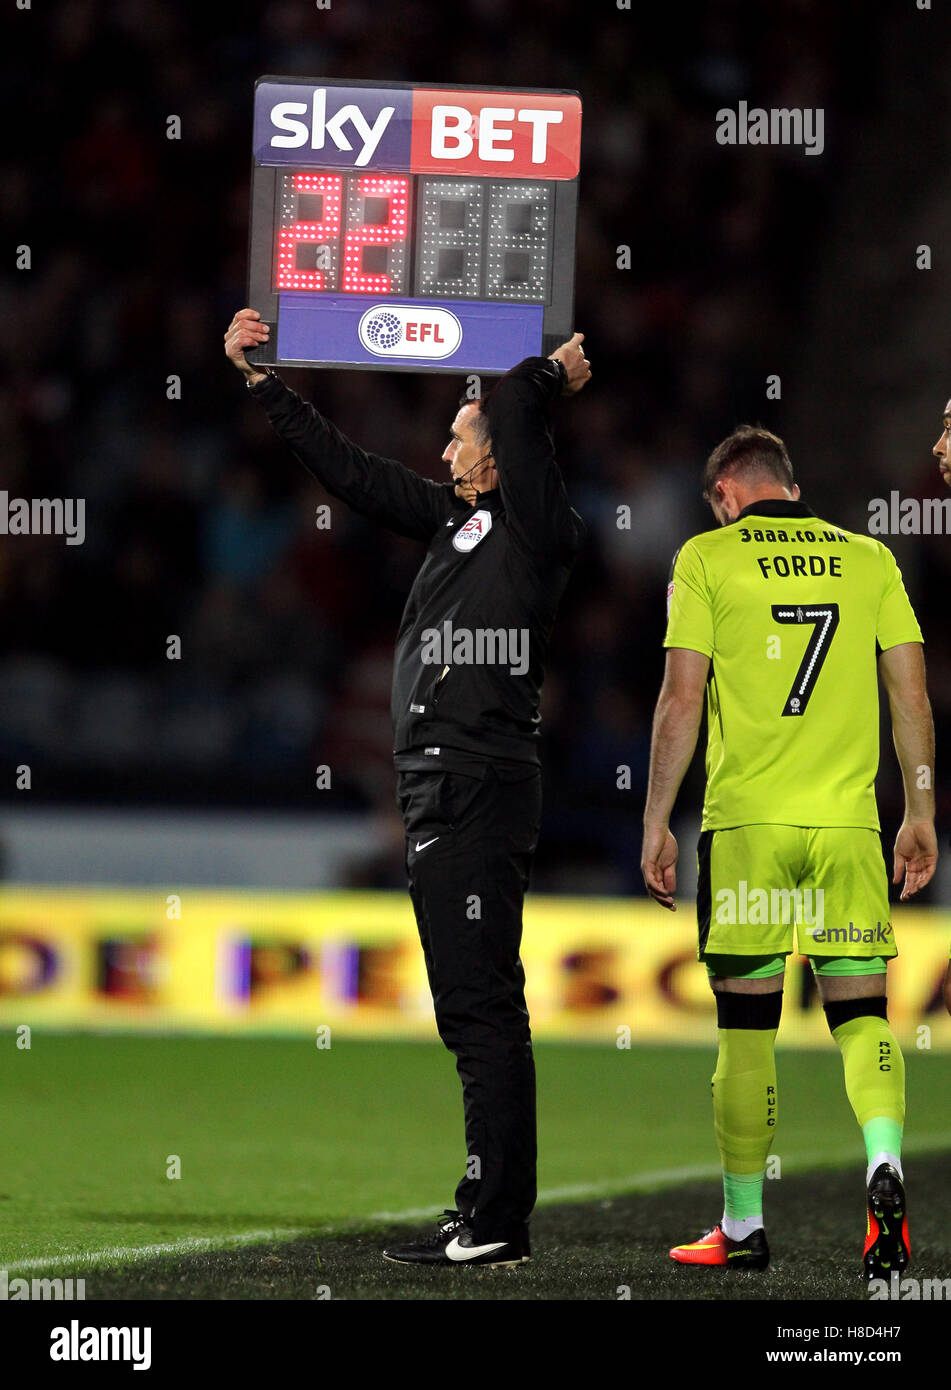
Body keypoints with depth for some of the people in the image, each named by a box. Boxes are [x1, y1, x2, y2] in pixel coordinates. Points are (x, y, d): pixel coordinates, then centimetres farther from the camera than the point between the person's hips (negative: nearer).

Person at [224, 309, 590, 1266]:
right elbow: (348, 470, 24)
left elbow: (514, 407, -19)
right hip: (438, 792, 9)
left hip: (480, 788, -9)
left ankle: (497, 1223, -12)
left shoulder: (529, 528, -7)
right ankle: (487, 1219, 14)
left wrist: (551, 377, 2)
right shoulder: (452, 521, 17)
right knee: (472, 1014, 10)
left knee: (483, 1010, -11)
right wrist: (260, 381, 27)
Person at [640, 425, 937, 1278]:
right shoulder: (868, 558, 9)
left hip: (745, 823, -2)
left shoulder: (707, 558, 1)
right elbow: (912, 693, 7)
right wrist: (920, 815, 12)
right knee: (862, 1015, 5)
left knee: (746, 1029, 6)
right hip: (848, 822, 2)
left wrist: (657, 823, 1)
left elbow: (682, 700, -3)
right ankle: (884, 1164, -21)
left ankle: (744, 1228, 11)